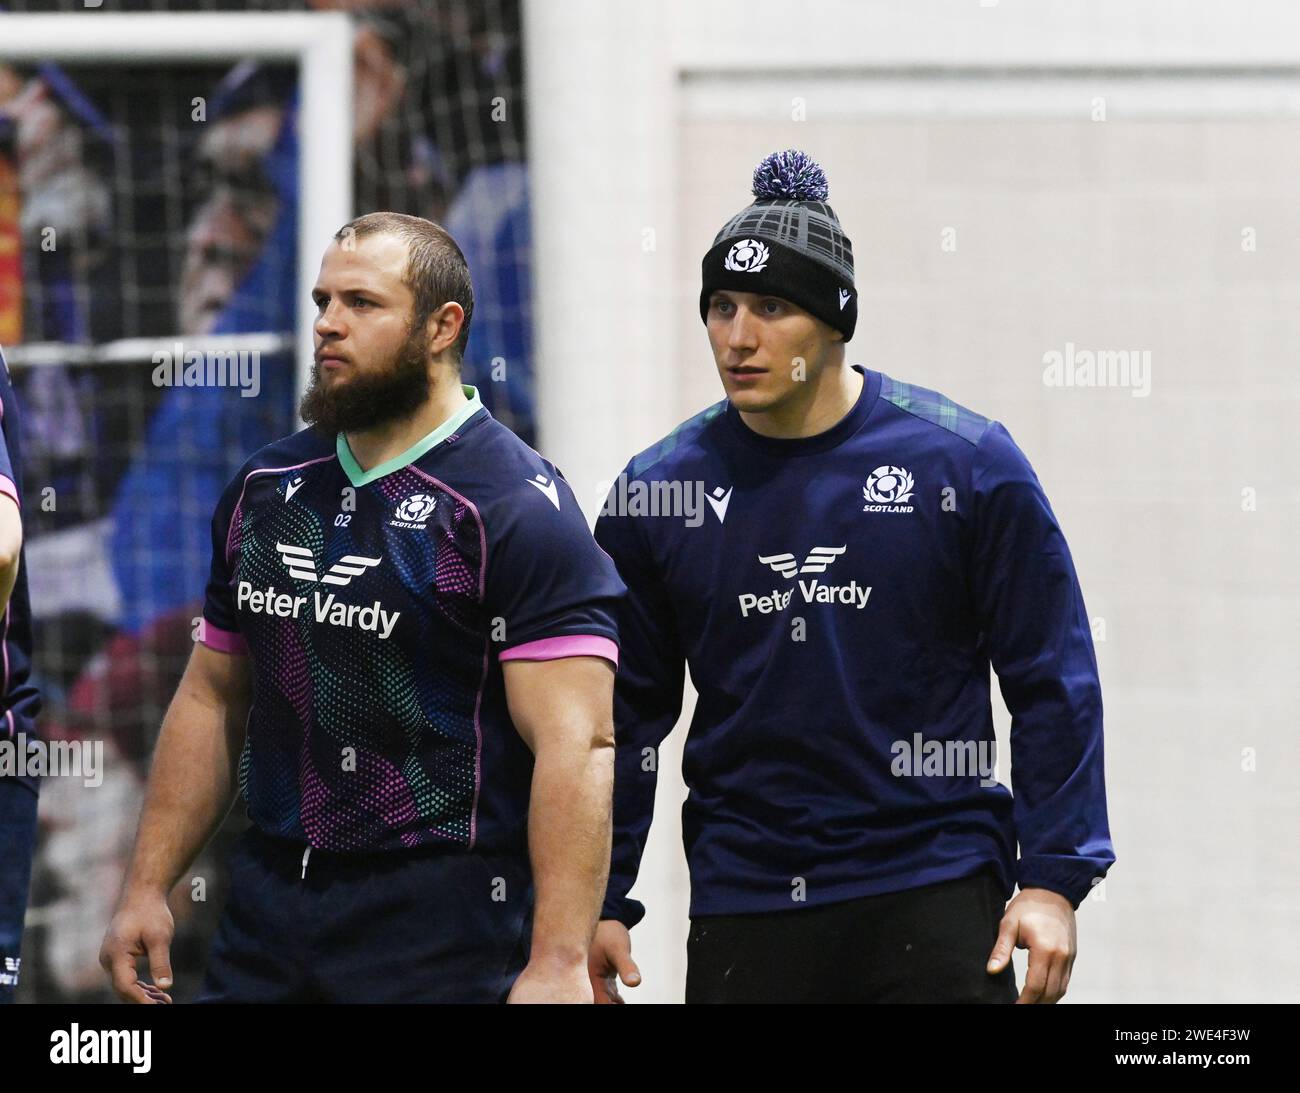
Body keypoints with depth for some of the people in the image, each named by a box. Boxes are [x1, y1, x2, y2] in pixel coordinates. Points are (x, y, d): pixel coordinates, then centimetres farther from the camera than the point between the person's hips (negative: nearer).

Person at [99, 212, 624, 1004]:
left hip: (444, 930, -6)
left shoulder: (517, 508, -10)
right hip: (265, 908, 6)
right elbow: (214, 698, 20)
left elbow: (577, 745, -17)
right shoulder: (268, 488, 12)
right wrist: (148, 887, 12)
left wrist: (558, 963, -25)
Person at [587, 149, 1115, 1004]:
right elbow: (626, 712, 10)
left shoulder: (965, 462, -3)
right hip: (742, 910, 2)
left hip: (935, 889, -2)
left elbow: (1051, 683, 0)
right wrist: (600, 903, 6)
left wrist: (1054, 880, -6)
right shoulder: (660, 490, 3)